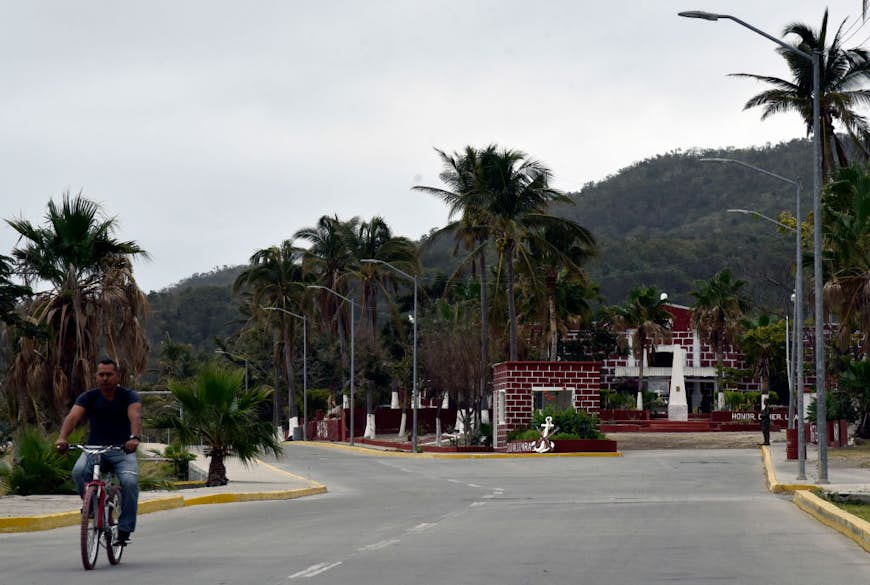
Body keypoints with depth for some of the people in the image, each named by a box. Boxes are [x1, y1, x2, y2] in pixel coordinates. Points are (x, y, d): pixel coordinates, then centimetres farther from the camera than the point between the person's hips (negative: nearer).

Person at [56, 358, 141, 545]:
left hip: (123, 450, -1)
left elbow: (135, 416, -26)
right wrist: (62, 438, -40)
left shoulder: (128, 396, -6)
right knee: (79, 471, -30)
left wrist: (134, 437, -48)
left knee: (129, 481, -29)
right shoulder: (88, 397, -2)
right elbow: (73, 417, -20)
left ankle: (125, 530, -16)